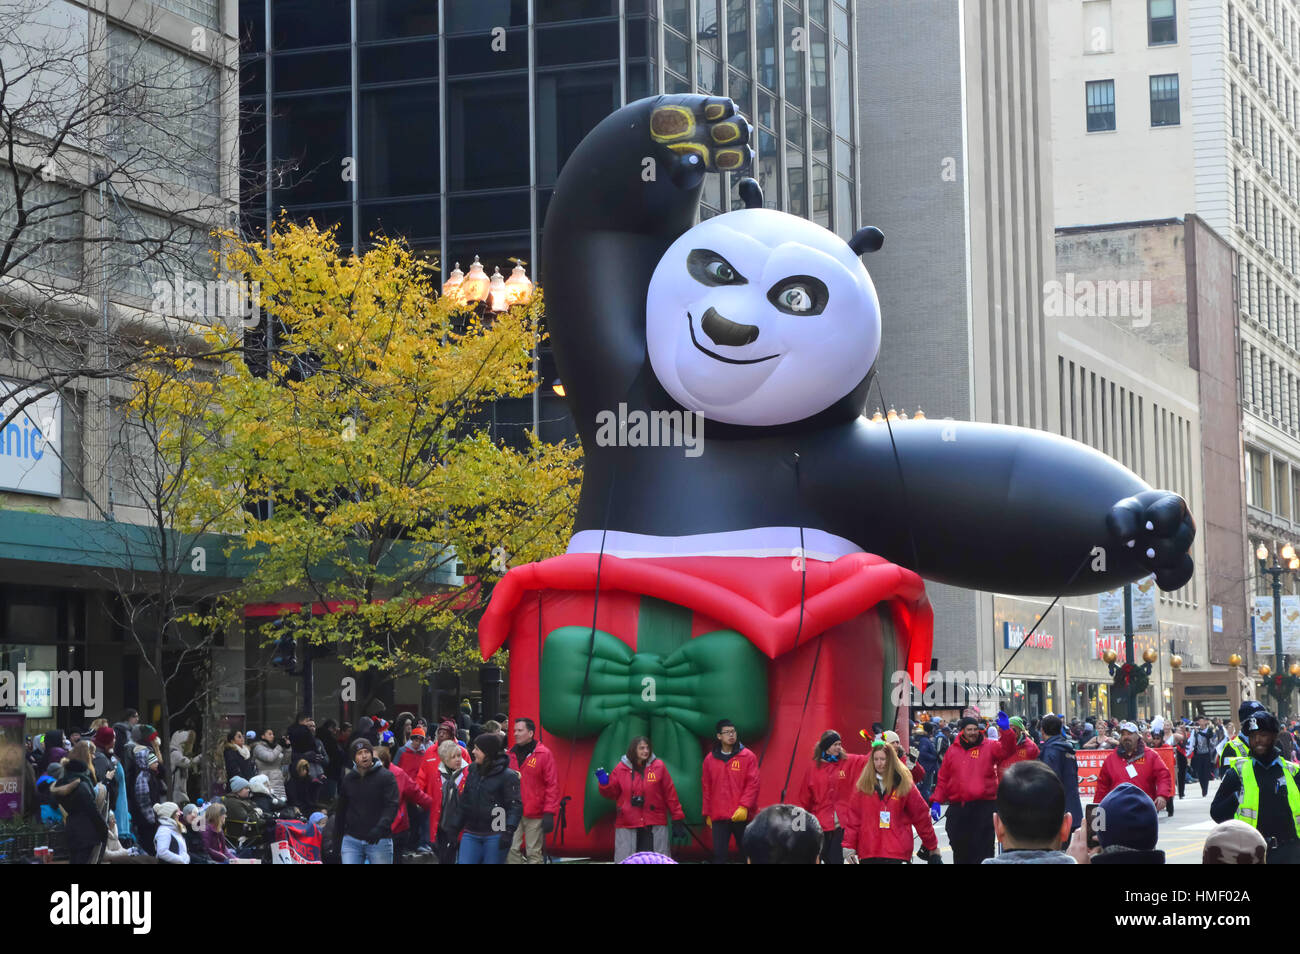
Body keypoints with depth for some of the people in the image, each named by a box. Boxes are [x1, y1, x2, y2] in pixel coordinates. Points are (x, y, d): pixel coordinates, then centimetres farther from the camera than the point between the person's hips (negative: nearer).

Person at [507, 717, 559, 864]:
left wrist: (549, 813, -11)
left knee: (533, 853, 1)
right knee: (513, 850, 2)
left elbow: (552, 784, -5)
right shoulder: (511, 754, 10)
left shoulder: (544, 754, -3)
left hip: (535, 815, -4)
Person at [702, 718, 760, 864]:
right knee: (719, 855, -1)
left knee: (747, 852, 3)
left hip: (741, 816, -2)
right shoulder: (710, 759, 9)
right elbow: (706, 788, 13)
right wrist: (707, 813, 11)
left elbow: (753, 784, -4)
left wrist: (744, 807, -14)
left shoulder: (748, 757, 1)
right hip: (718, 818, 2)